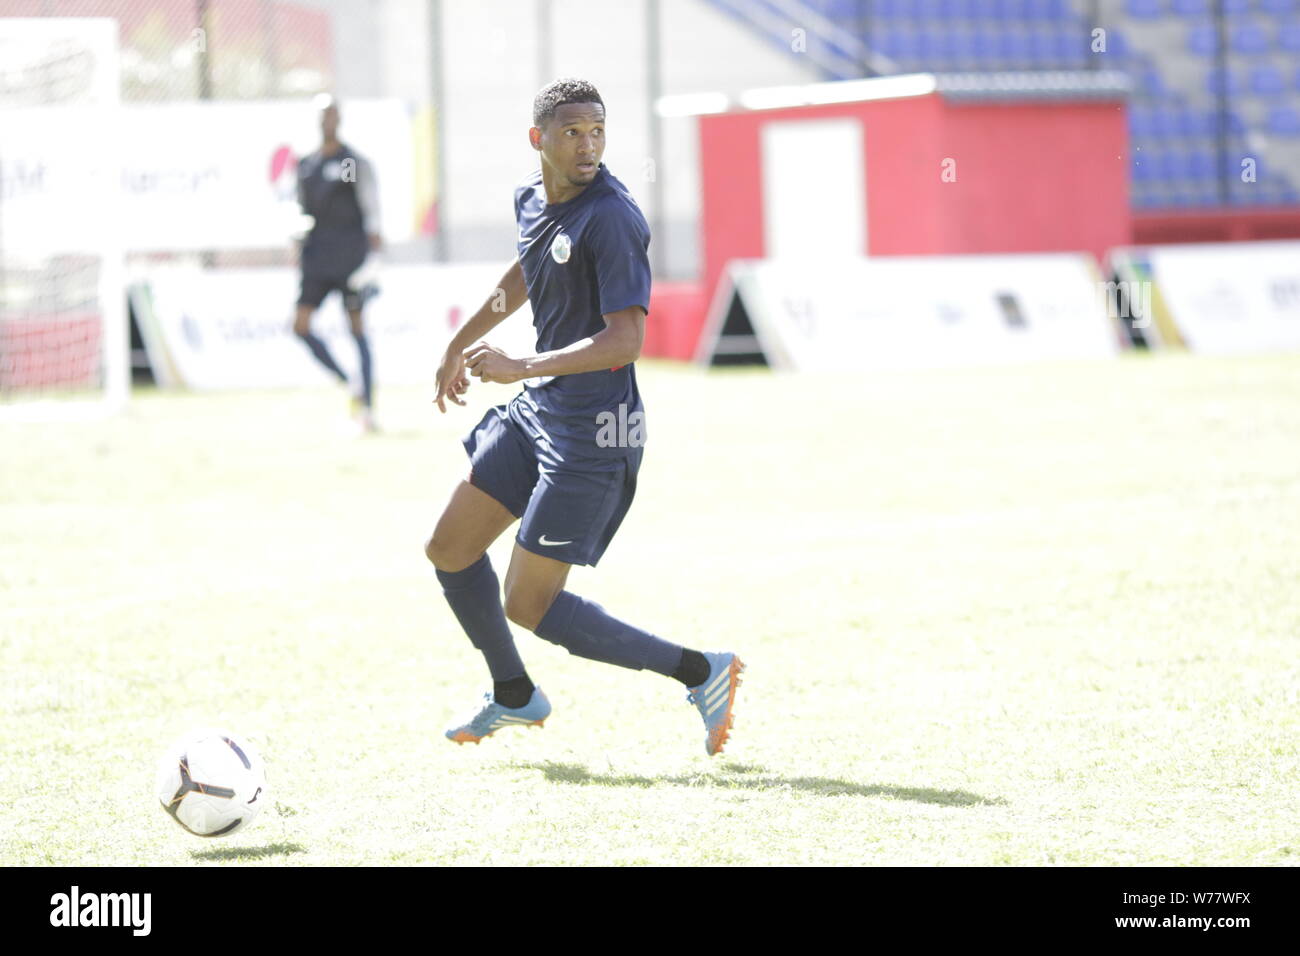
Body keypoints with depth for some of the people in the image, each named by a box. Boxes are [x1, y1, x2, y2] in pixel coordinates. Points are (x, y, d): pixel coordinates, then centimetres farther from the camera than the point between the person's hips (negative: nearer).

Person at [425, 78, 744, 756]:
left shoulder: (610, 218, -21)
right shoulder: (532, 199, 5)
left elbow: (623, 341, -26)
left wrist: (520, 367, -30)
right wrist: (461, 345, 38)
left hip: (593, 433, -9)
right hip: (536, 411, 9)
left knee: (528, 606, -7)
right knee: (449, 549, 15)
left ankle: (699, 672, 0)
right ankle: (513, 696, 36)